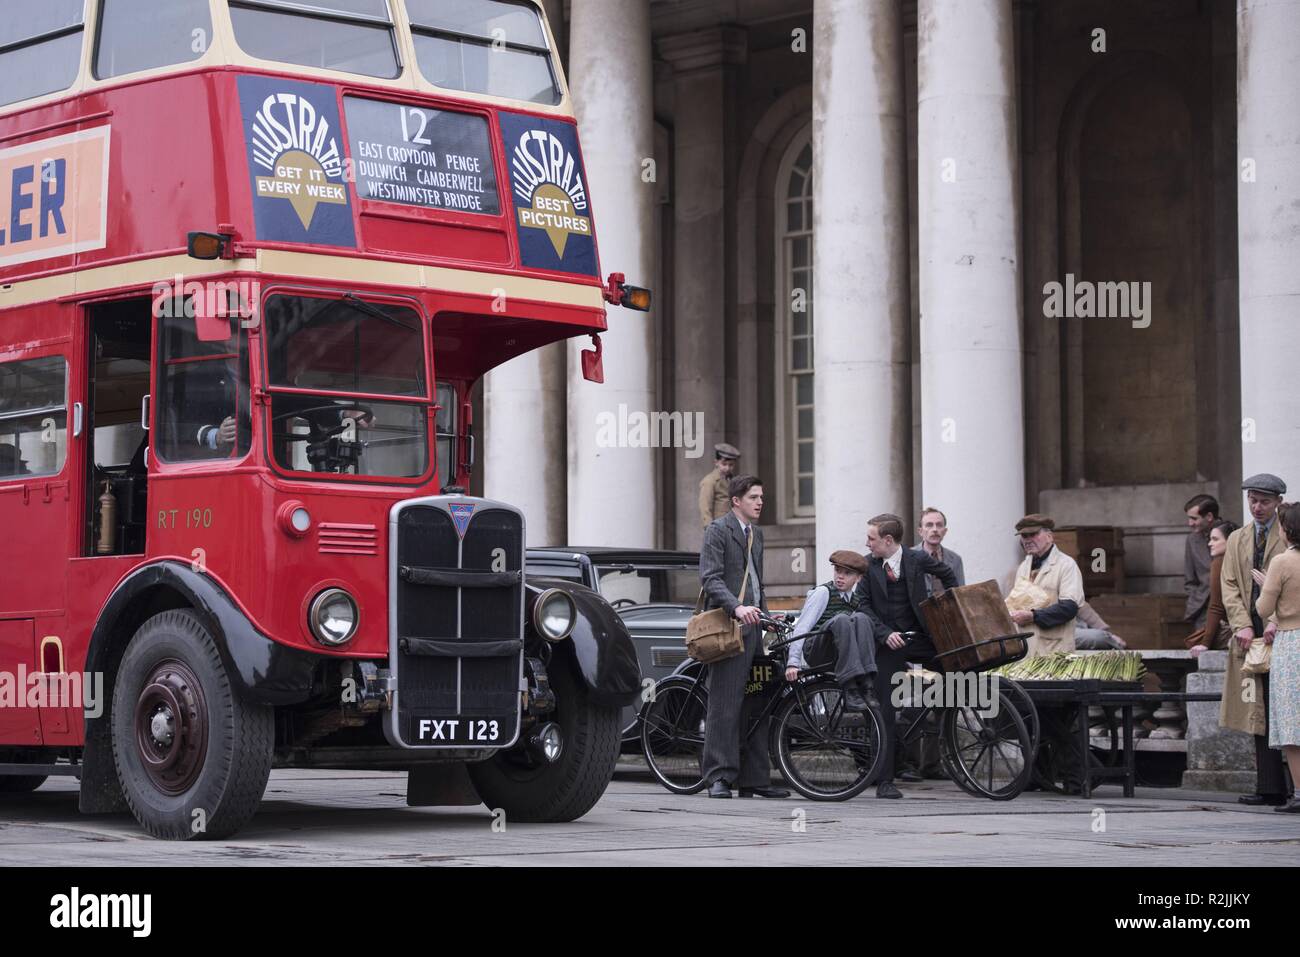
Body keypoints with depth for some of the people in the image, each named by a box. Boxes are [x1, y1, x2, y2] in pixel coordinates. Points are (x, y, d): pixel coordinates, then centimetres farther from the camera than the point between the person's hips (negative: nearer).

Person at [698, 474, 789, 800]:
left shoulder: (756, 534, 22)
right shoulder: (718, 529, -4)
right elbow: (710, 577, -14)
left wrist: (766, 614, 14)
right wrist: (737, 607, -27)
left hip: (752, 627, 8)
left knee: (756, 705, 7)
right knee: (724, 704, -9)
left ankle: (754, 778, 10)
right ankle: (719, 777, -7)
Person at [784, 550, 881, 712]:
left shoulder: (855, 598, 16)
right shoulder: (823, 592, -1)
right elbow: (801, 628, -9)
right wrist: (793, 663, -19)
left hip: (838, 657, 4)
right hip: (816, 653, -4)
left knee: (861, 619, -22)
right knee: (841, 619, -32)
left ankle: (867, 686, -33)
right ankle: (850, 690, -41)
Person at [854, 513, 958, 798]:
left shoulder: (918, 559, -1)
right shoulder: (869, 565, 0)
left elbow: (947, 575, 17)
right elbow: (864, 604, -3)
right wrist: (885, 633, -15)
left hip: (920, 639, 1)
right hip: (889, 644, -1)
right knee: (887, 710, -4)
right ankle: (885, 781, -1)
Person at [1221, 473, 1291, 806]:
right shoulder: (1237, 540, 18)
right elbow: (1230, 587, 12)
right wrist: (1242, 626, -3)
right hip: (1251, 638, 5)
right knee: (1260, 715, 3)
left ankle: (1282, 786, -7)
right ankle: (1270, 787, 4)